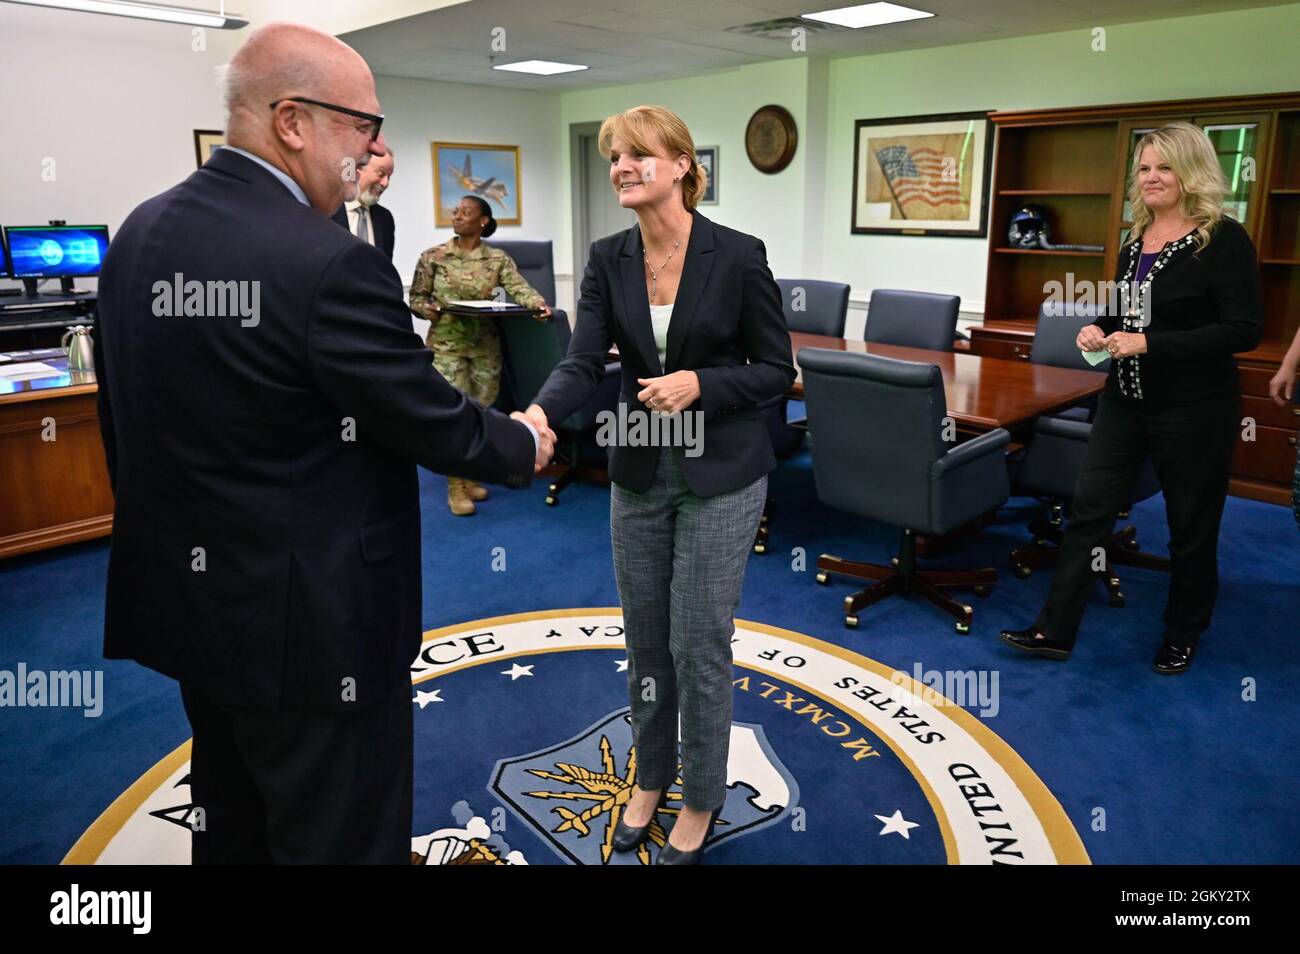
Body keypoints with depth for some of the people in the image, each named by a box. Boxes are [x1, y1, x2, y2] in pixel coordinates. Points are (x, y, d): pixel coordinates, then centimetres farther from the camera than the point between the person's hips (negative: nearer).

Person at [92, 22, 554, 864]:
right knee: (343, 840, 11)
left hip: (190, 599, 9)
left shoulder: (138, 235, 3)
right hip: (315, 625, -8)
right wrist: (526, 445, 4)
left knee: (229, 832, 26)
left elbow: (122, 424, 10)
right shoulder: (332, 265, -24)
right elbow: (438, 427, -16)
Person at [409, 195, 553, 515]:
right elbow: (416, 297, 6)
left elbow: (518, 287, -14)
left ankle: (469, 475, 26)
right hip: (446, 343, -2)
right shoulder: (433, 257, 0)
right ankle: (456, 487, 3)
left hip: (485, 344, 2)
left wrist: (538, 303, -34)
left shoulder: (498, 258, 1)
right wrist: (430, 309, -16)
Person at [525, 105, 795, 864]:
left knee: (699, 643, 4)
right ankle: (652, 778, 38)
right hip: (640, 472, 5)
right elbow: (584, 362, -10)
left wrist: (699, 383, -22)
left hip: (721, 475, -4)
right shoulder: (608, 259, 0)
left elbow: (777, 370, -6)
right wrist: (538, 414, -30)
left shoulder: (737, 255, -11)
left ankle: (702, 797, 27)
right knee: (646, 638, 15)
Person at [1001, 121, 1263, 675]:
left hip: (1195, 409, -6)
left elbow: (1244, 331, -18)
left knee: (1191, 525, 10)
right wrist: (1100, 329, -1)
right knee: (1089, 509, 4)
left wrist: (1149, 343, -23)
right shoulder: (1137, 239, 8)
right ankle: (1054, 630, 11)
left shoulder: (1224, 240, -13)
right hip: (1126, 400, 6)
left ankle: (1182, 637, 30)